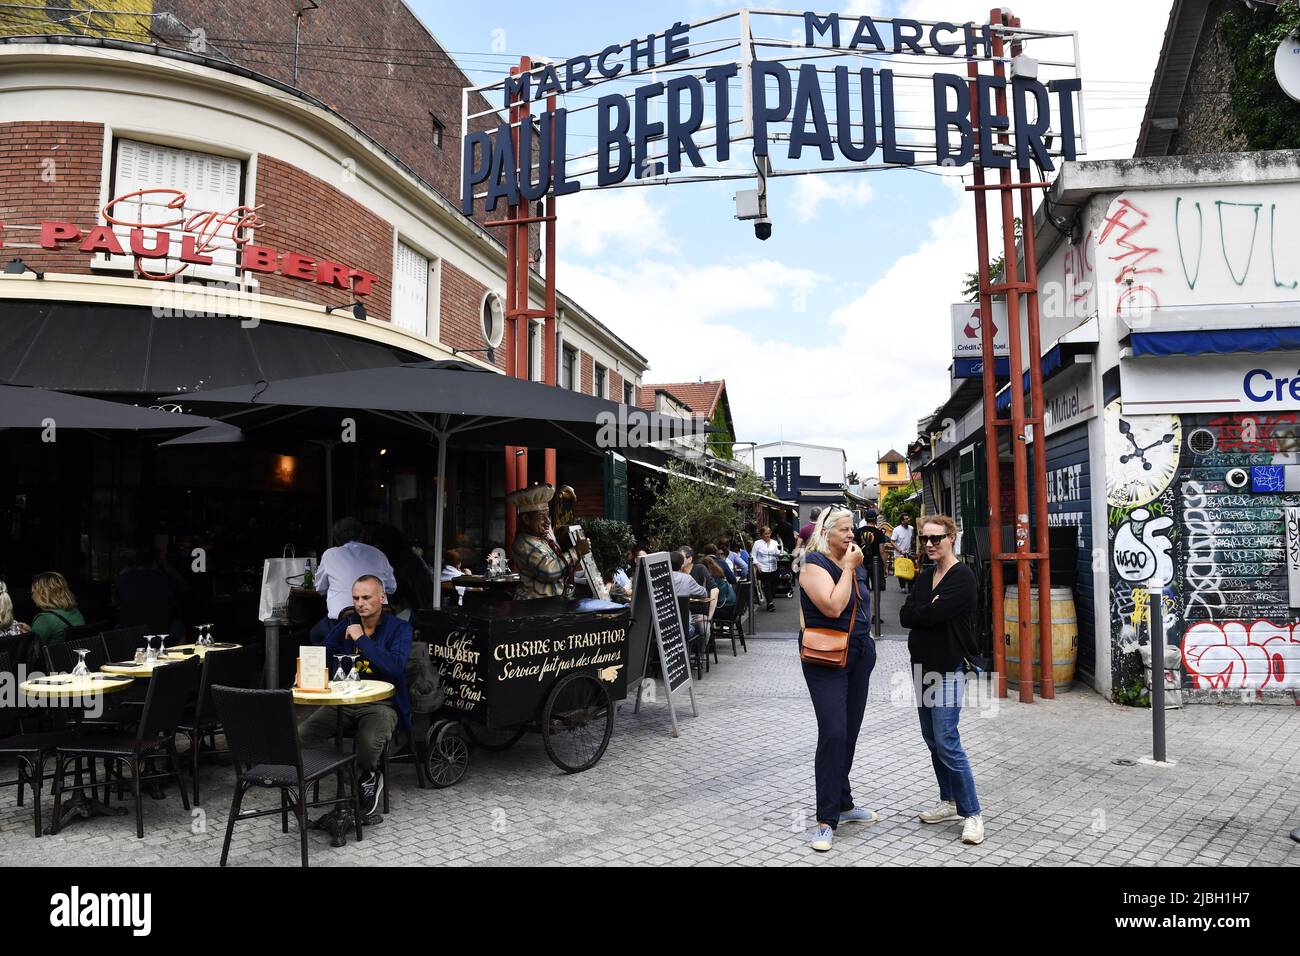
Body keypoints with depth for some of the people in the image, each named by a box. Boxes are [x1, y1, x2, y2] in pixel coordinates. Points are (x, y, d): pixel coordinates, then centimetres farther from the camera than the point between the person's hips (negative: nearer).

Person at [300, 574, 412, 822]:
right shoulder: (345, 625, 11)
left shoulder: (399, 628, -4)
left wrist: (361, 639, -17)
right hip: (343, 703, 5)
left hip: (381, 703, -5)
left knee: (369, 741, -36)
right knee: (301, 736, -20)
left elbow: (396, 666, -21)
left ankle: (366, 778, 2)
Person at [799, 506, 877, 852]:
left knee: (849, 732, 13)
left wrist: (866, 639, 13)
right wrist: (848, 567, -18)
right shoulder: (815, 563, -12)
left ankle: (844, 804, 26)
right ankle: (827, 819, -5)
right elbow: (833, 606, -25)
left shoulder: (855, 563, 10)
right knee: (833, 734, -12)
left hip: (860, 655, 8)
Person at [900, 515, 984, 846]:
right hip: (923, 665, 8)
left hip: (948, 668, -8)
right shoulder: (925, 576, 12)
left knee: (947, 742, -10)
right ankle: (949, 801, 26)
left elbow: (935, 614, -22)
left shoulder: (962, 576, -11)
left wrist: (918, 611, -5)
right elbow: (905, 616, 2)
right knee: (932, 739, 13)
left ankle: (971, 813, -1)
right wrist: (928, 610, -12)